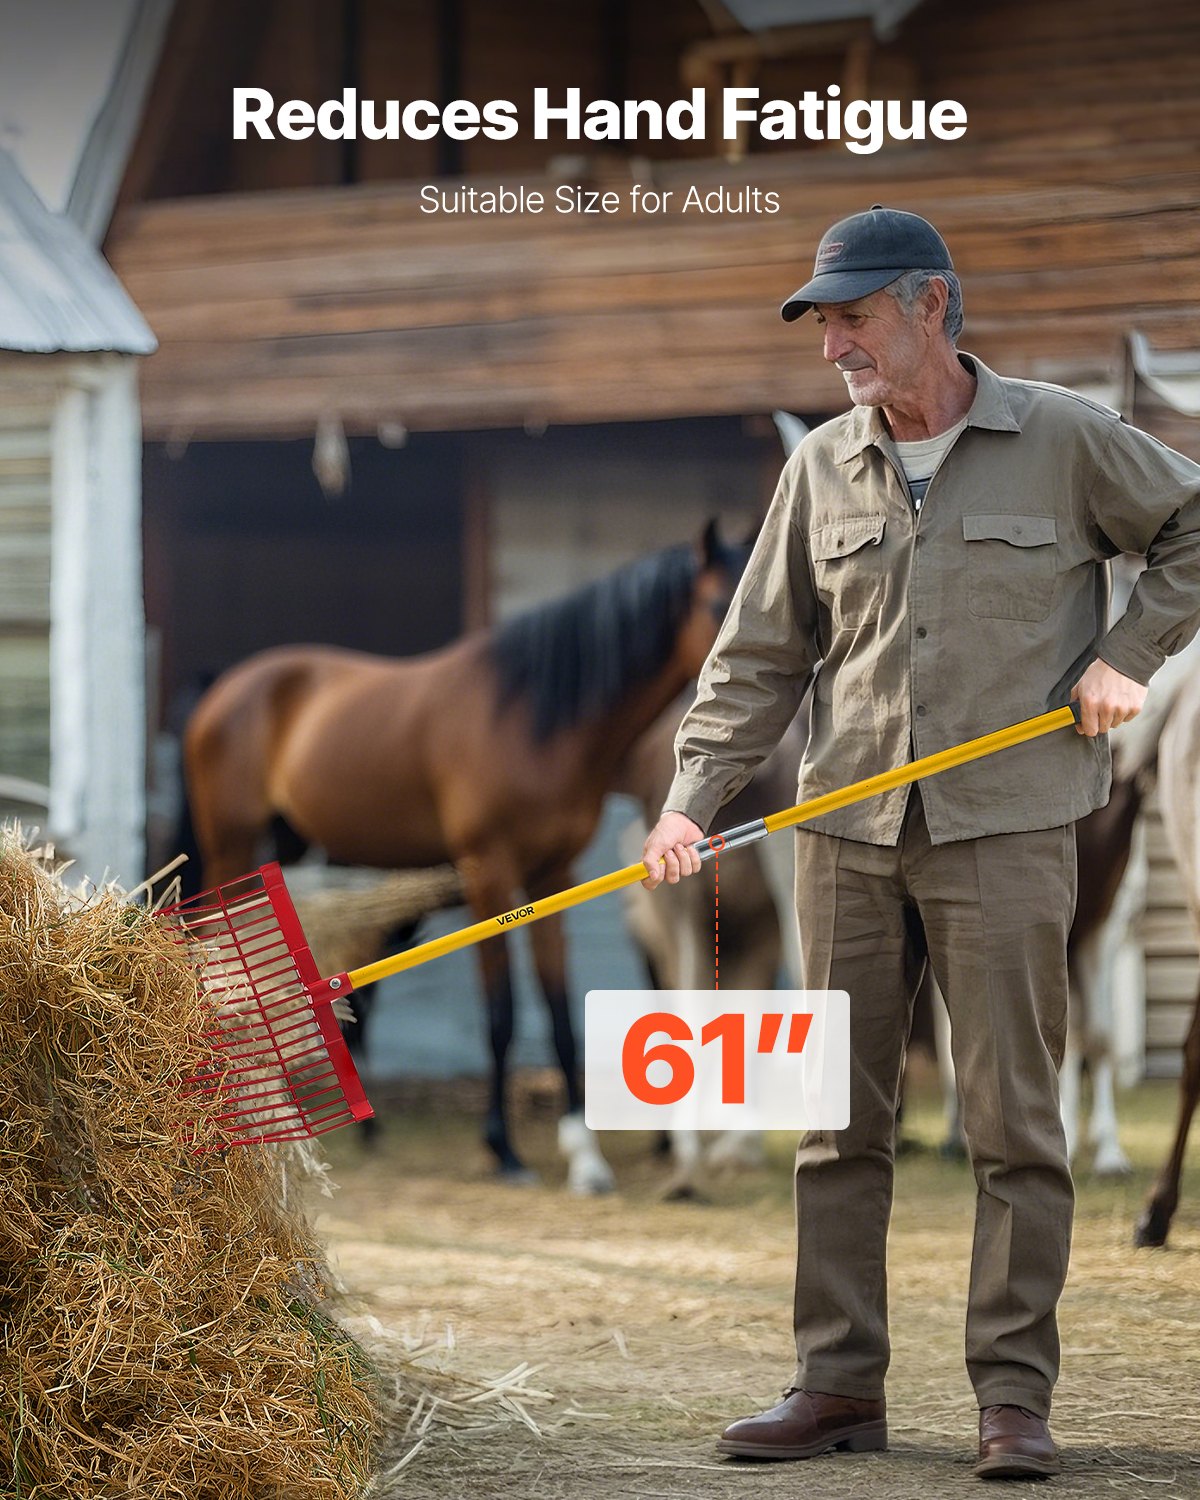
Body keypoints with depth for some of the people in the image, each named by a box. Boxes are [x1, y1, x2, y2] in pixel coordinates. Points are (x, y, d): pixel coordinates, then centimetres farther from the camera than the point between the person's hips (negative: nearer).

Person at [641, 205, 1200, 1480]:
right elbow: (759, 656, 10)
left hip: (1005, 832, -4)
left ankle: (1014, 1396, 0)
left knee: (1013, 1120, -4)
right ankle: (839, 1386, 10)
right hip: (848, 834, 4)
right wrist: (692, 799, -1)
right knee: (839, 1120, 4)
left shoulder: (1064, 441, -1)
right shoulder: (822, 469, 9)